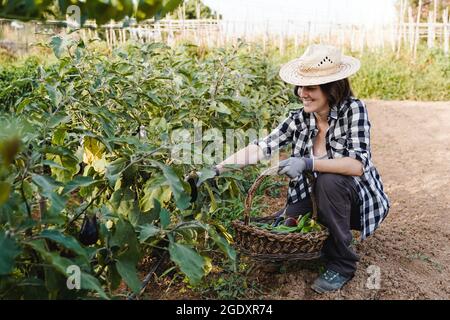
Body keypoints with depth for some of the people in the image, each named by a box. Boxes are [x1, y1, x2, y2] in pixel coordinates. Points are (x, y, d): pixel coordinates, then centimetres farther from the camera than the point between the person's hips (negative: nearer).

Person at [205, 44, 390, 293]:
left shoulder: (353, 109, -20)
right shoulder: (299, 118, -8)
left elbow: (358, 164, -29)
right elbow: (261, 148, -13)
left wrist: (308, 163, -41)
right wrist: (217, 169, -22)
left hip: (356, 199, -4)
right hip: (317, 199, 4)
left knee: (329, 180, -33)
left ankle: (342, 263, -12)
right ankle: (326, 238, 20)